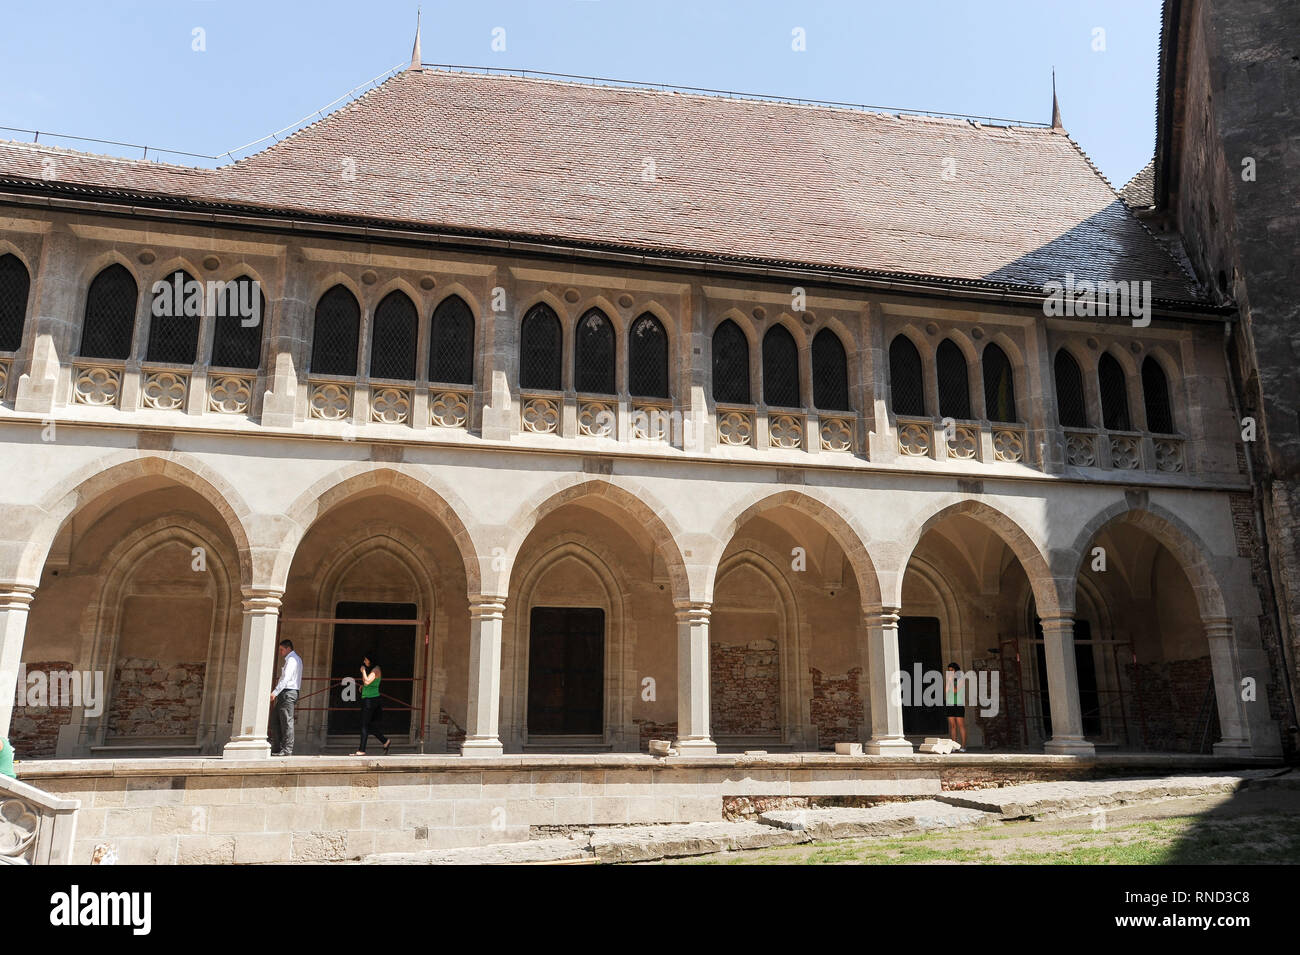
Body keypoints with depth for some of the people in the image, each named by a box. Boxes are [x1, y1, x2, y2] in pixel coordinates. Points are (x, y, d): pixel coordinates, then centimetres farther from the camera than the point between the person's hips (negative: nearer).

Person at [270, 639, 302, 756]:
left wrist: (275, 692, -24)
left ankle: (287, 750, -10)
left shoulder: (292, 659, -8)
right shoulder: (290, 659, 23)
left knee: (286, 722, -9)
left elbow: (286, 678, -19)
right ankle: (276, 749, 10)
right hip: (285, 694, 10)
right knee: (276, 722, 9)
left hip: (288, 693, -10)